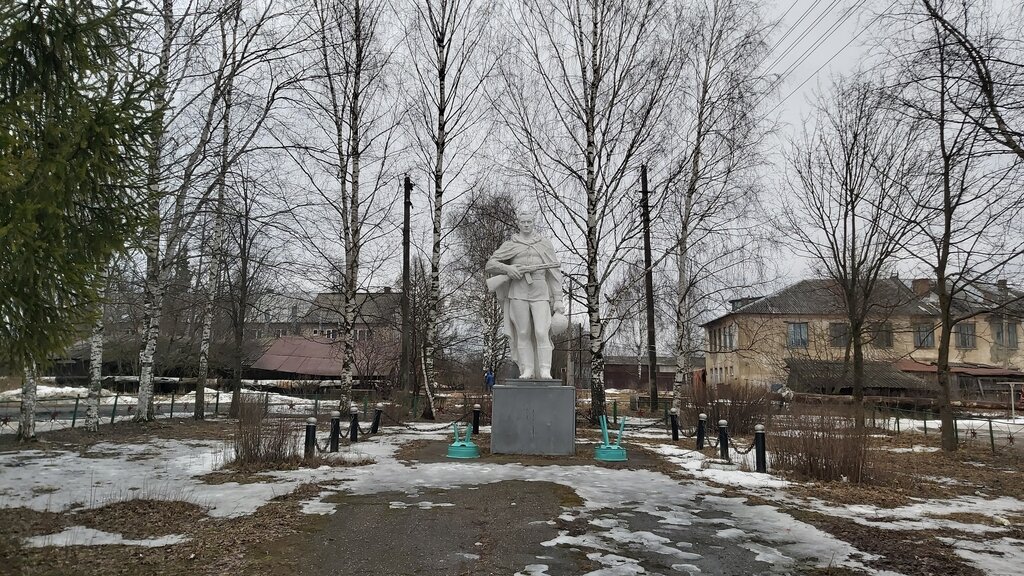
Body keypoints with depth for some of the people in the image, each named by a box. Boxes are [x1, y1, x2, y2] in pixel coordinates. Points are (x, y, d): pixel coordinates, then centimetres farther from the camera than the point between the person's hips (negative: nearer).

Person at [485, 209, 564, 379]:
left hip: (540, 294, -1)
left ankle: (545, 371, -8)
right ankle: (527, 371, 5)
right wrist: (507, 268, -14)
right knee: (523, 334, 0)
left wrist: (558, 299, 0)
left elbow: (554, 273, 7)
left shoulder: (545, 244, 10)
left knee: (541, 333, -11)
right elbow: (490, 265, 6)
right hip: (518, 293, 1)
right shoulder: (509, 245, 10)